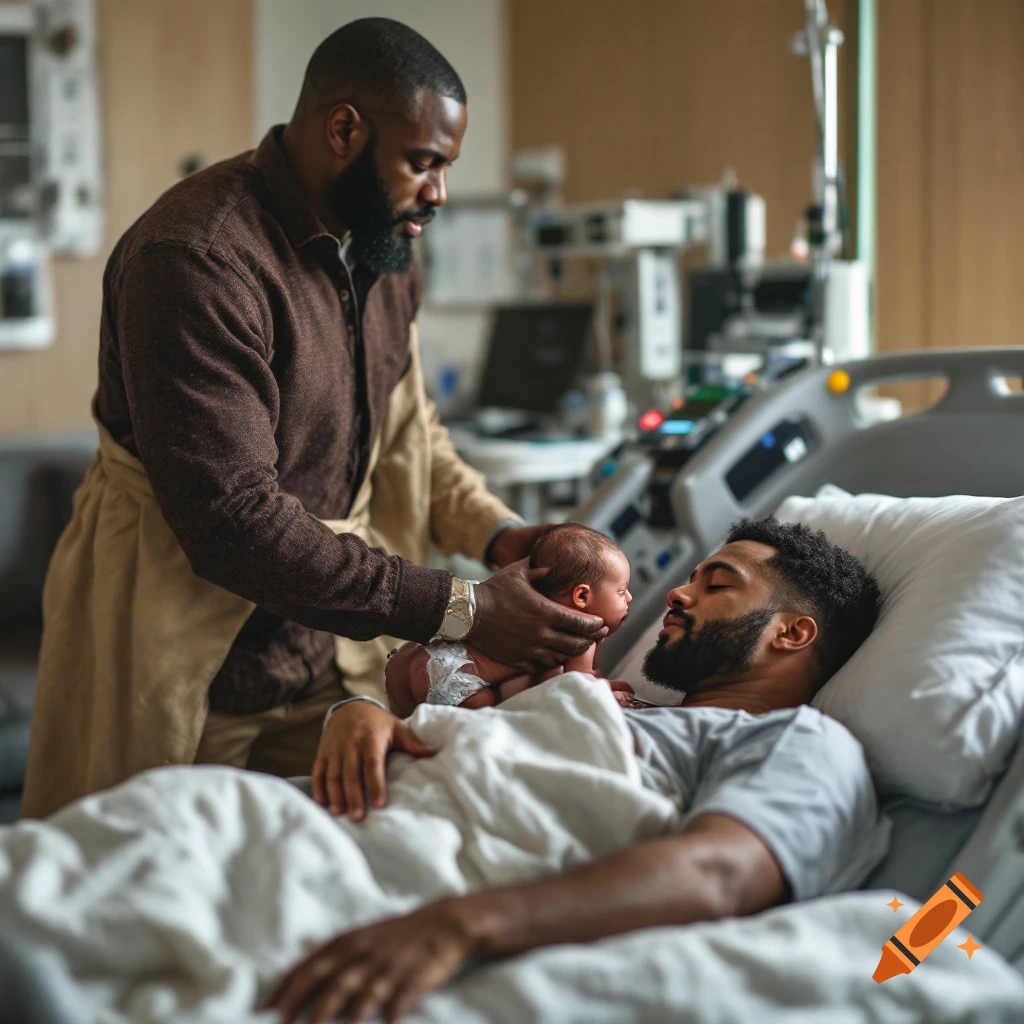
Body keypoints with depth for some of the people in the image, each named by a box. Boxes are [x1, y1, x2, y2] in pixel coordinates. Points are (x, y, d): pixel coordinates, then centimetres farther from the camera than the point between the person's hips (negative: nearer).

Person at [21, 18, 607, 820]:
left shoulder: (380, 248, 5)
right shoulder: (194, 260, -24)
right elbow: (234, 522, -29)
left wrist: (497, 535, -5)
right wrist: (462, 612, -27)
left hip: (333, 662, 7)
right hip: (193, 672, -7)